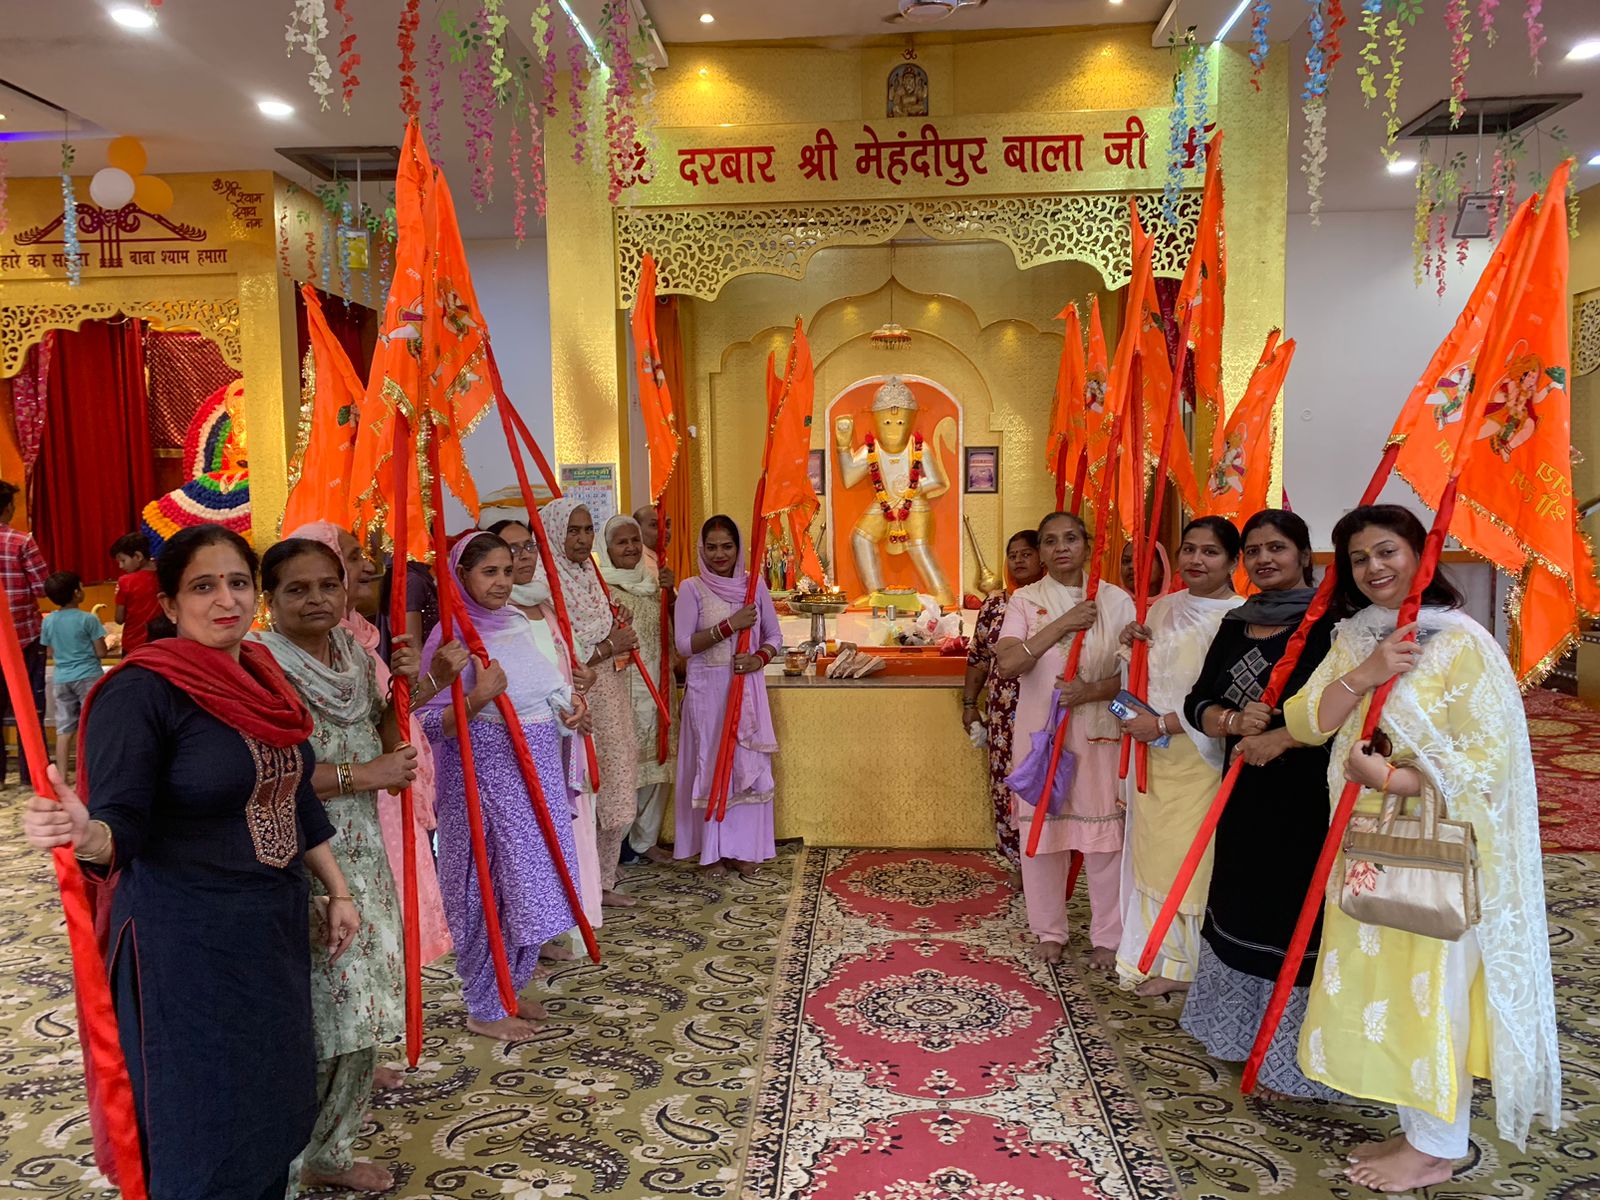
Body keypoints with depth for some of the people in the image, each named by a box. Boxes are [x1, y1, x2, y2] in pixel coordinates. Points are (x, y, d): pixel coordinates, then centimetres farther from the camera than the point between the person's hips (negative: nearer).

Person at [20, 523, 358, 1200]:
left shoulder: (263, 680, 5)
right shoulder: (141, 692, -16)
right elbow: (122, 825, -19)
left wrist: (338, 891, 14)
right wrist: (81, 833, -41)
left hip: (276, 927, 7)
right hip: (187, 940, -7)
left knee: (273, 1108, 19)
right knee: (204, 1126, 7)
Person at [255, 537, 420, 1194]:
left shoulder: (357, 657, 7)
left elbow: (385, 744, 14)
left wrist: (403, 686, -4)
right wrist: (361, 775, -20)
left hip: (361, 856, 7)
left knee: (357, 1011, 15)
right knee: (310, 1020, -1)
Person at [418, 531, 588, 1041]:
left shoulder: (519, 622, 7)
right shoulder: (451, 638, -14)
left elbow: (545, 682, 19)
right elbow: (432, 724, -17)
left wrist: (573, 704, 0)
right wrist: (479, 698, -31)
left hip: (537, 770, 7)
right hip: (486, 775, -7)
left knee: (528, 882, 14)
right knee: (492, 889, 2)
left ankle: (507, 988, 32)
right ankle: (484, 1009, 18)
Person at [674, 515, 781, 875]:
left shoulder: (754, 585, 4)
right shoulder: (692, 588, -4)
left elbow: (774, 635, 9)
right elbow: (684, 644, -11)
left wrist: (759, 658, -12)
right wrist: (730, 625, -18)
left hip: (747, 687, 3)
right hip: (707, 687, -3)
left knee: (748, 763, 4)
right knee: (711, 762, 2)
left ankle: (744, 846, 15)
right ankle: (713, 846, 14)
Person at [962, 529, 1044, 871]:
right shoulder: (993, 606, 9)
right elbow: (979, 659, 12)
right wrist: (969, 704, 7)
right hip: (1004, 714, 3)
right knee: (1006, 786, 6)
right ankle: (1020, 865, 20)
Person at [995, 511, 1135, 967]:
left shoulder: (1116, 600, 1)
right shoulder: (1025, 600, 1)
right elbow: (1007, 664, -14)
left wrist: (1091, 691, -18)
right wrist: (1062, 626, -21)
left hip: (1098, 733, 0)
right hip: (1039, 732, 1)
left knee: (1104, 835, 4)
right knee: (1041, 832, 7)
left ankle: (1107, 935, 21)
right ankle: (1050, 930, 26)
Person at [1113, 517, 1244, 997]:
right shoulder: (1163, 609, 9)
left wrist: (1166, 723, -17)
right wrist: (1132, 646, 0)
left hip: (1203, 757, -7)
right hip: (1154, 755, 7)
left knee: (1196, 858, 1)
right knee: (1153, 852, 13)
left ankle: (1191, 964, 19)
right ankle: (1164, 959, 28)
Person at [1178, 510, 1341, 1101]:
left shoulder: (1330, 622, -9)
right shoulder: (1235, 624, 11)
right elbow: (1198, 703, 8)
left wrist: (1281, 737, -19)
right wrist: (1234, 721, -12)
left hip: (1309, 799, -7)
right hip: (1246, 793, 7)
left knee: (1296, 917, -1)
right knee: (1240, 911, 15)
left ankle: (1291, 1056, 13)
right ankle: (1240, 1032, 32)